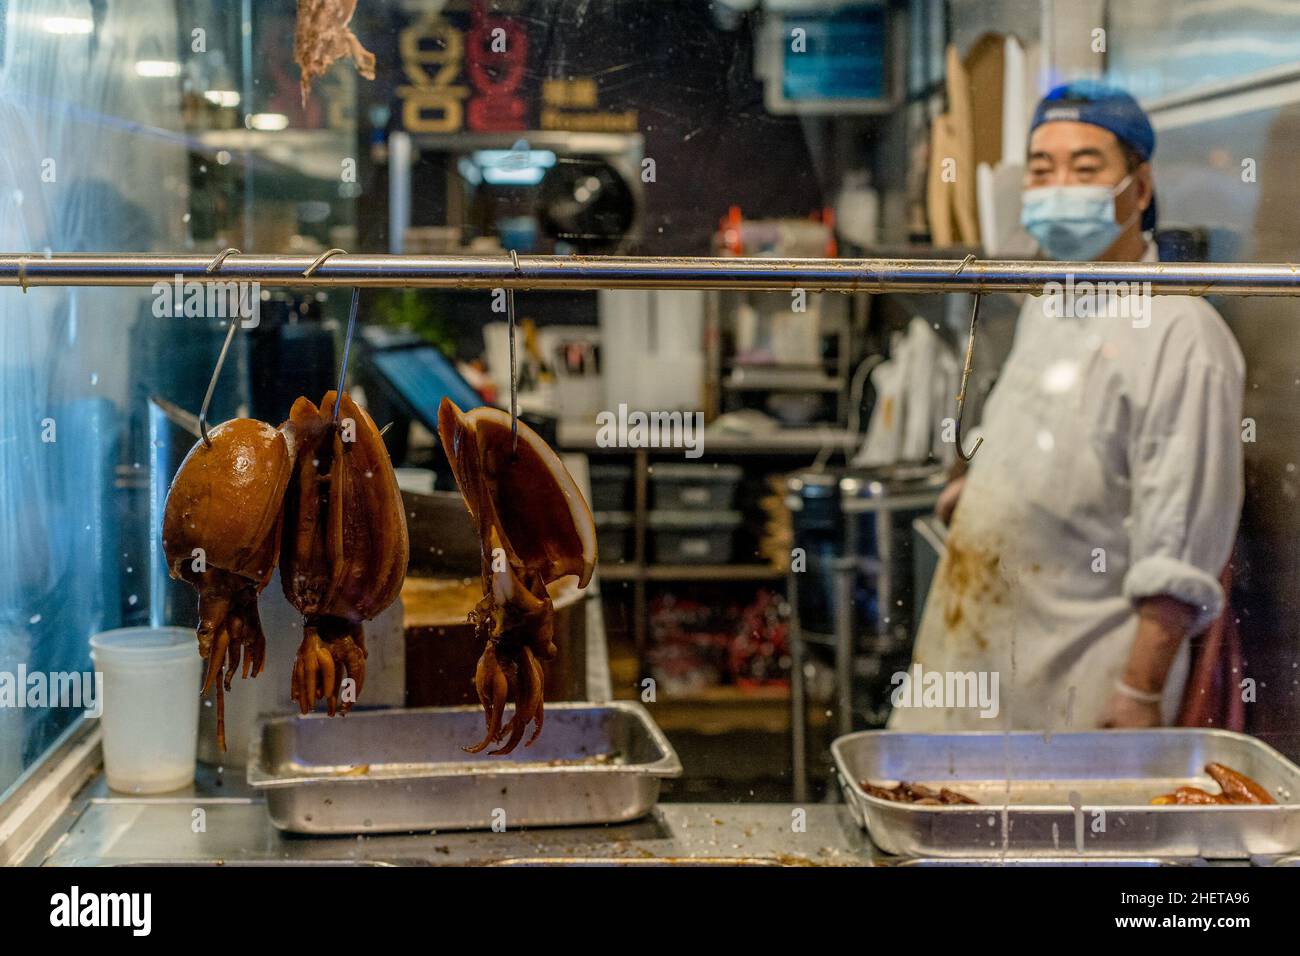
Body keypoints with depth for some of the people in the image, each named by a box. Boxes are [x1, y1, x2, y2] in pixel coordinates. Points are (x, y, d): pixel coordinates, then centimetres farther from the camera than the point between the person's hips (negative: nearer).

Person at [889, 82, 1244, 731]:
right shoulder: (1041, 310, 12)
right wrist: (982, 486, 12)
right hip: (974, 649, 8)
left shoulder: (1181, 334, -16)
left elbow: (1179, 555, -19)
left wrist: (1141, 695, -21)